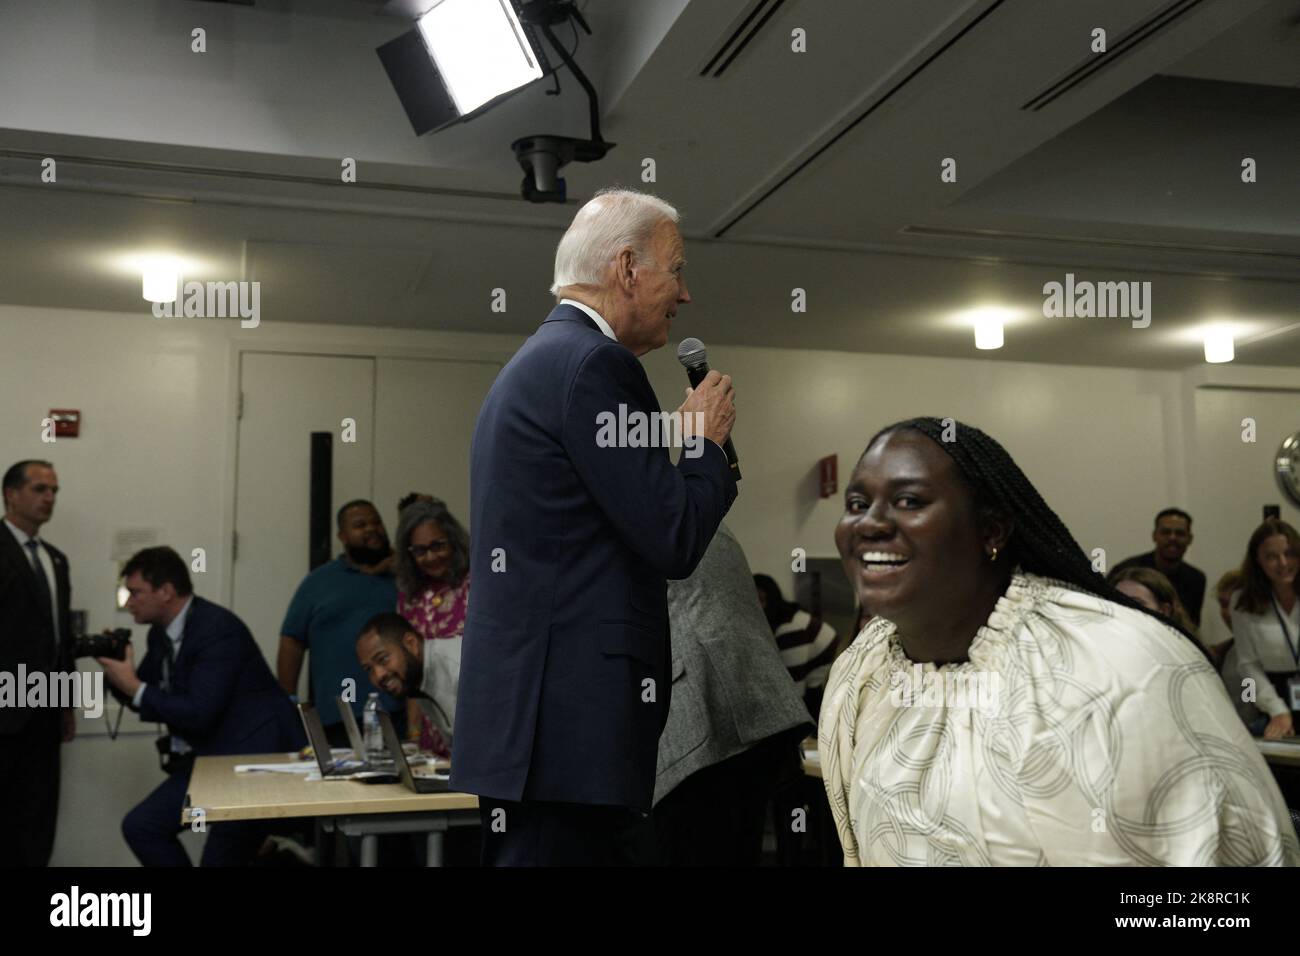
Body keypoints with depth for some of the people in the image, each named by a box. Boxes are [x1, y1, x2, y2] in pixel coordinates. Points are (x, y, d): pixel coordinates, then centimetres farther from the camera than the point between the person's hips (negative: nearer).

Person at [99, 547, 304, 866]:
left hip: (256, 755, -9)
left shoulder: (218, 629, -21)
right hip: (209, 758, 9)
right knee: (140, 826, 5)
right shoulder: (161, 633, 6)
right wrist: (118, 673, -2)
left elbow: (199, 714, -26)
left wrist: (133, 686, -20)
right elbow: (143, 698, 18)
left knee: (220, 857, -4)